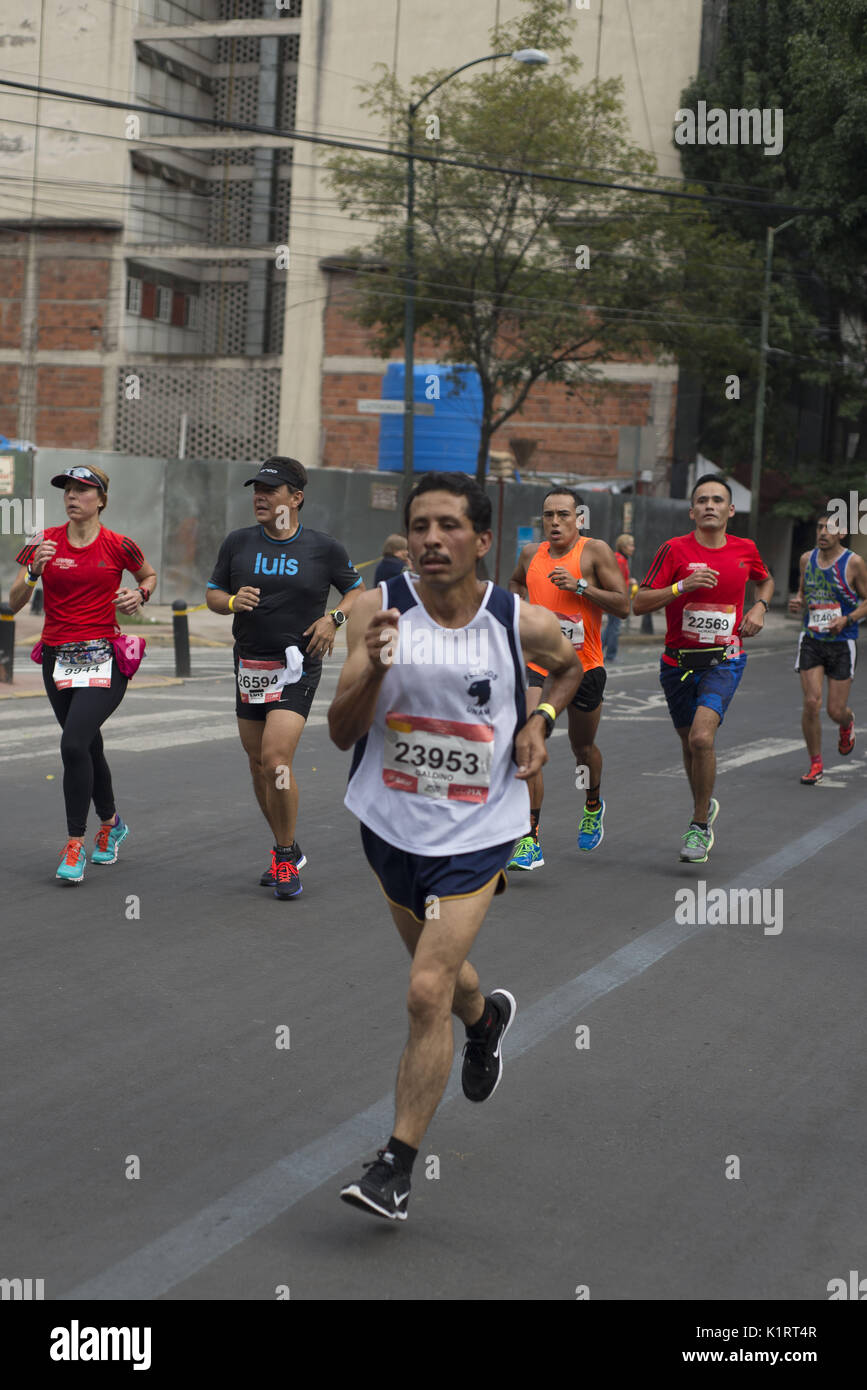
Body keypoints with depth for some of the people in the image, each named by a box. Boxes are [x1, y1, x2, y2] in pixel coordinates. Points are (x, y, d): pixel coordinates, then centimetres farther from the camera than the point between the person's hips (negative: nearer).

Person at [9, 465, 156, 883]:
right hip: (57, 658, 4)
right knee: (89, 748, 16)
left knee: (74, 743, -20)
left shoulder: (117, 546, -3)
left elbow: (150, 575, 18)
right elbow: (14, 602, -1)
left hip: (104, 659, -4)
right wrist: (34, 572, -18)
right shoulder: (45, 542, 2)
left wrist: (140, 594, -3)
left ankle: (75, 844, -11)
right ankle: (111, 824, 40)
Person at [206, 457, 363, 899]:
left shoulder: (323, 547, -2)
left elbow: (356, 590, 11)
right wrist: (232, 601, -11)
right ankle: (287, 850, 29)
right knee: (258, 764, 10)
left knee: (276, 759, -18)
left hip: (298, 667, -4)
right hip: (250, 665, 4)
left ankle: (285, 858, -2)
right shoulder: (238, 542, 4)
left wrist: (333, 618, -8)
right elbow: (212, 594, 11)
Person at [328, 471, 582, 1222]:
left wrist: (541, 718, -5)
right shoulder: (380, 607, -11)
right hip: (392, 823, 3)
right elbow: (342, 732, -14)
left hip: (476, 833, -3)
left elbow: (569, 665, 14)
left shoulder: (523, 623, -11)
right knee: (439, 970, 24)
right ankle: (486, 1018, 61)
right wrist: (373, 668, -32)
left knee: (427, 991, -12)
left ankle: (397, 1165, 0)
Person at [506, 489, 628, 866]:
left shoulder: (595, 551, -6)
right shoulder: (531, 553, 6)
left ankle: (593, 806, 51)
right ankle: (530, 842, -17)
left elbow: (623, 606, -11)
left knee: (583, 747, 17)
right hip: (539, 664, 2)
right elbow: (515, 582, 30)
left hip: (584, 668, -2)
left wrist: (579, 585, -21)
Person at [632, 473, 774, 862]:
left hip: (724, 661, -1)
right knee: (689, 742, 14)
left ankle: (699, 827, -7)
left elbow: (765, 580, 25)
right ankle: (705, 806, 43)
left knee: (701, 737, -21)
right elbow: (638, 603, -9)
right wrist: (683, 586, -21)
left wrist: (759, 607, 6)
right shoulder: (675, 549, -6)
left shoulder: (745, 550, 2)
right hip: (678, 662, 1)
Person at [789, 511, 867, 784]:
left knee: (836, 710, 0)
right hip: (811, 640, 3)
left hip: (842, 643, -2)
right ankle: (815, 764, 4)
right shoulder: (807, 559, 3)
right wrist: (797, 602, -4)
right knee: (812, 702, -11)